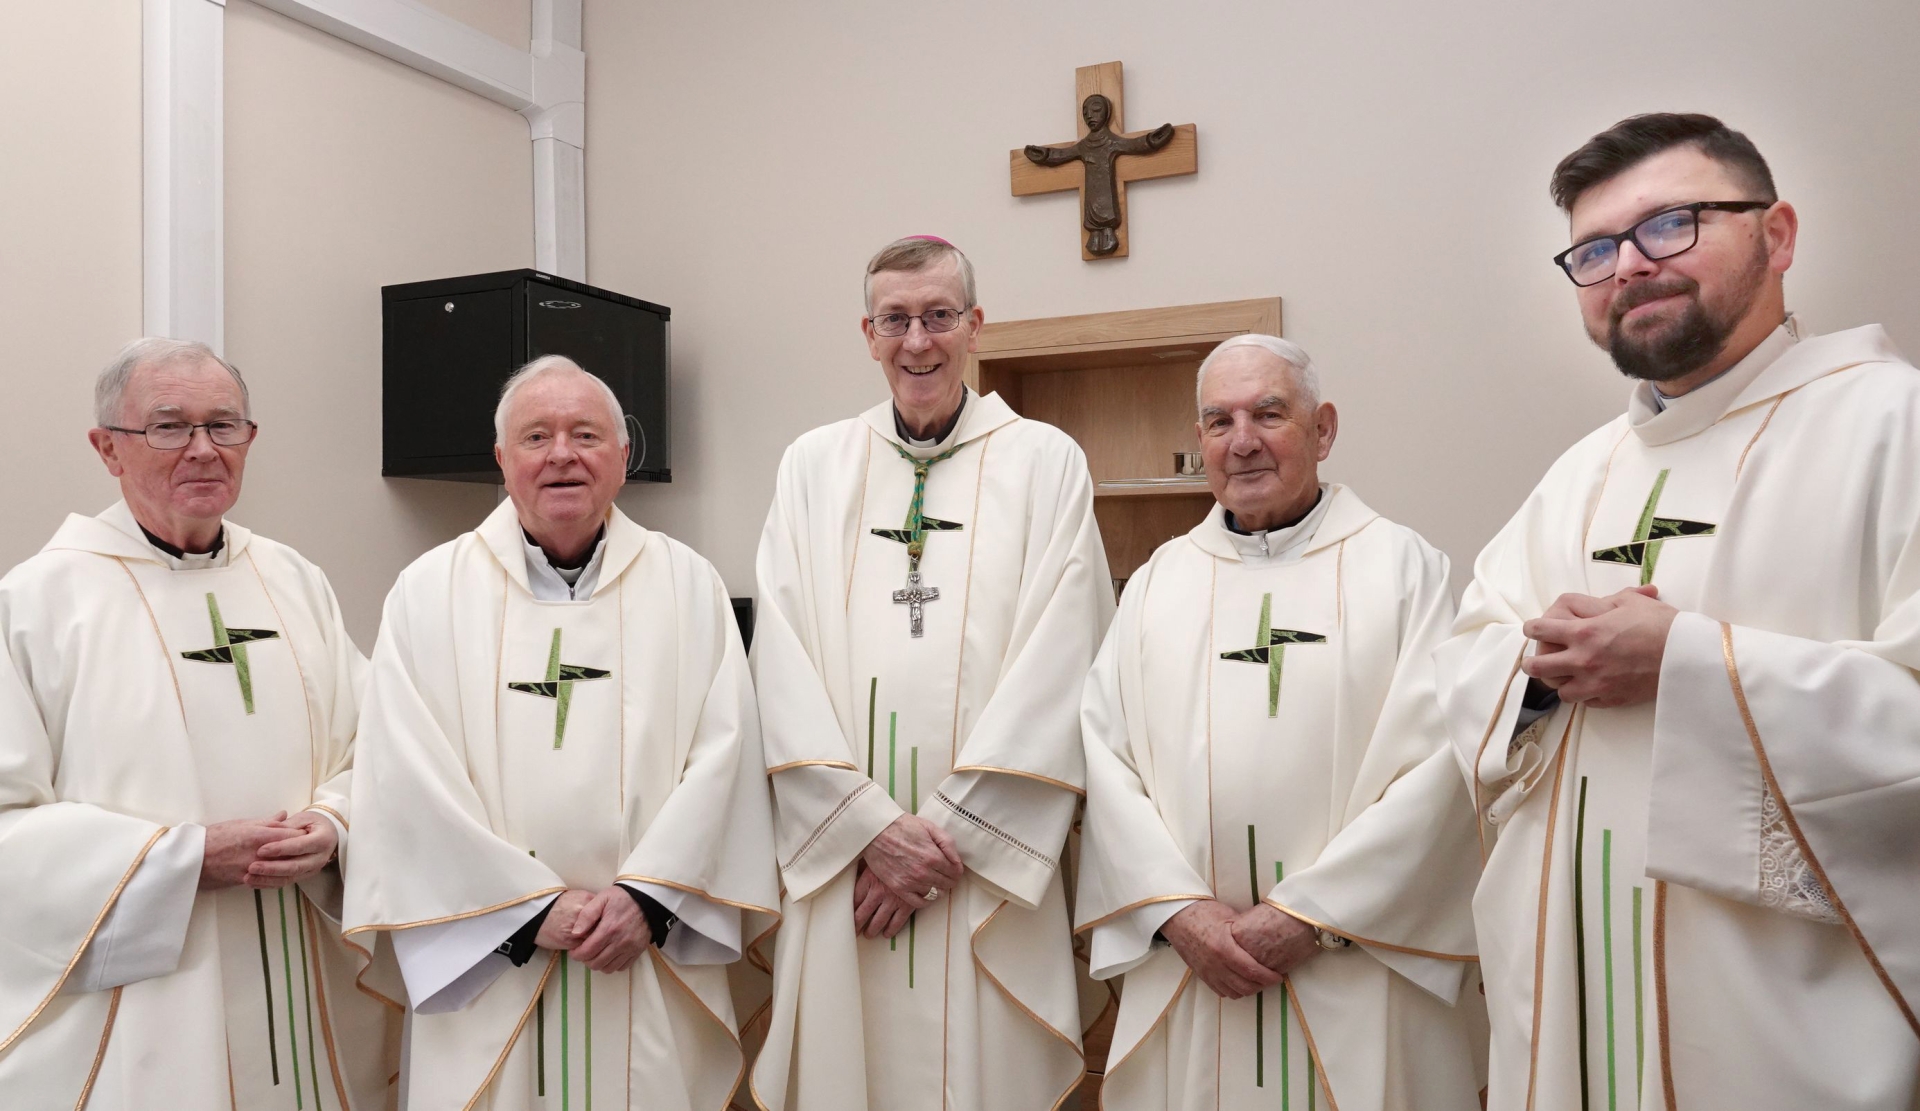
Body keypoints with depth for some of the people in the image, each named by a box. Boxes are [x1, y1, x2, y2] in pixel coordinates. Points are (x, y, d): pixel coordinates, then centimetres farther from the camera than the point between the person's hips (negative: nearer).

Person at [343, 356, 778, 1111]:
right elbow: (407, 773, -5)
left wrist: (648, 894, -12)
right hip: (484, 968, 0)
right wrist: (533, 906, -10)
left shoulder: (688, 585, 4)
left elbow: (722, 751, -3)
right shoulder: (430, 591, 2)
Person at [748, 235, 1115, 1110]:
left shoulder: (1047, 463, 2)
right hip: (836, 858, 2)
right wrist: (871, 823, -10)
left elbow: (1055, 667, -6)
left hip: (991, 867, -1)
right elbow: (781, 661, 0)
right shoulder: (813, 465, 8)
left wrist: (946, 830, -11)